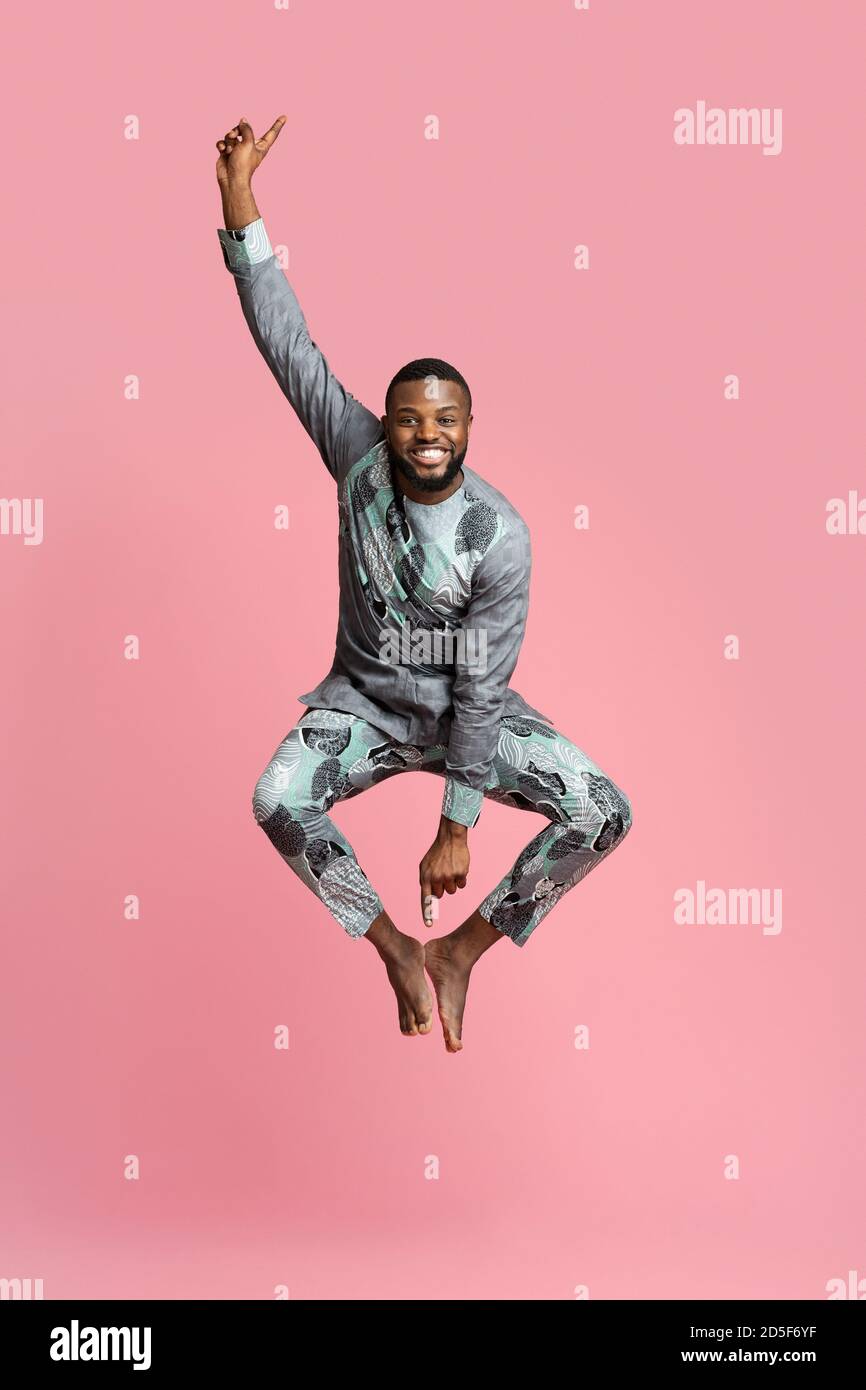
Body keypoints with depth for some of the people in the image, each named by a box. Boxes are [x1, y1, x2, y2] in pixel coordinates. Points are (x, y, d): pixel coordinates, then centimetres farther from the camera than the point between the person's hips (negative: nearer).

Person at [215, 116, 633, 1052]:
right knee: (277, 799, -28)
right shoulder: (357, 457, -13)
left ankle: (460, 951, -1)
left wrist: (456, 828, -17)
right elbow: (288, 345, -19)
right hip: (363, 700, 1)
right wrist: (238, 202, -27)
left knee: (605, 813, -19)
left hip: (469, 710, -1)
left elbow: (481, 687, -18)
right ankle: (396, 949, -6)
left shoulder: (501, 537, -20)